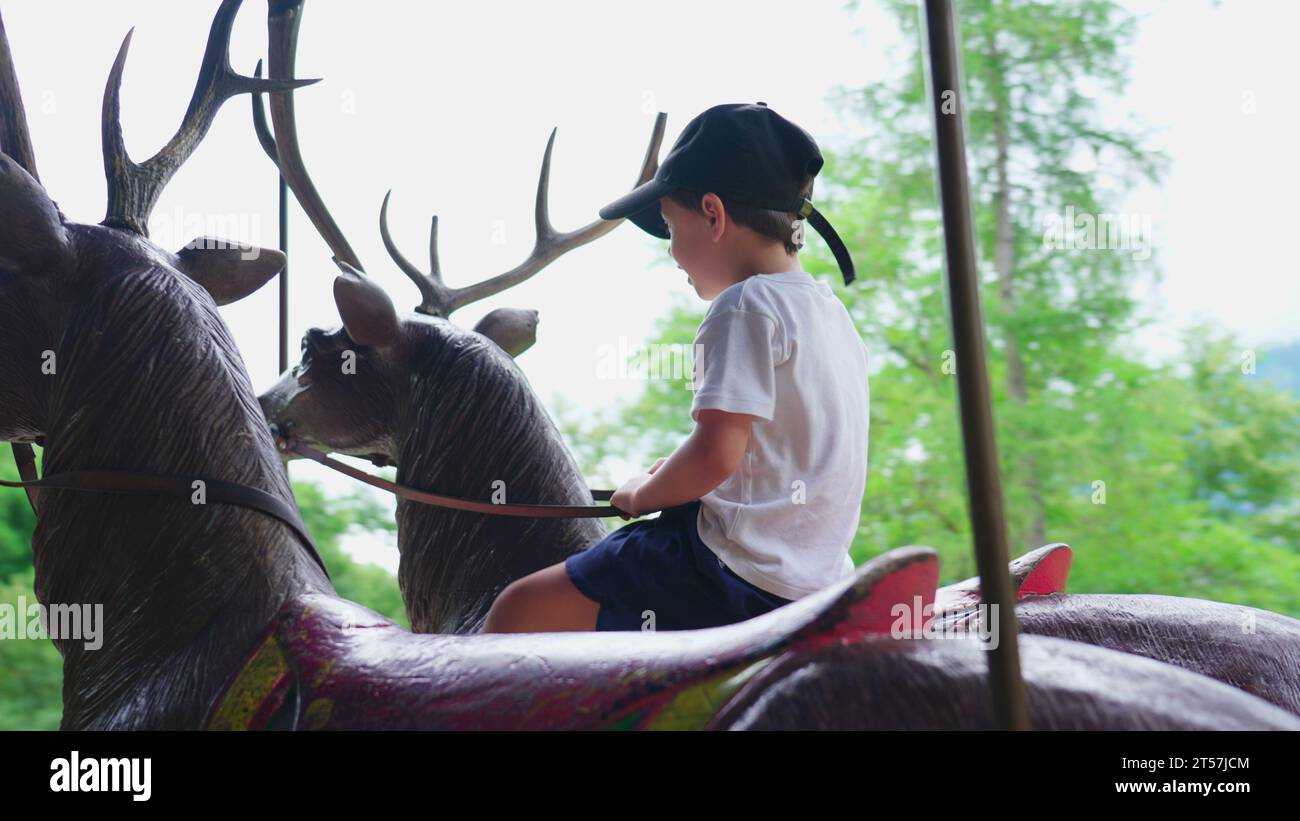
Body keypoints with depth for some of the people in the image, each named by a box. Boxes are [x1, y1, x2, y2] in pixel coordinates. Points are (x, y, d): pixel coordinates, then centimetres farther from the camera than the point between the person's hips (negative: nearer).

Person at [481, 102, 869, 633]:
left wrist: (640, 495, -5)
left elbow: (715, 454, -23)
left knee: (518, 612, -5)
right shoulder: (832, 311, 14)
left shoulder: (745, 306, -14)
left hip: (737, 571, -10)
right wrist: (672, 481, 17)